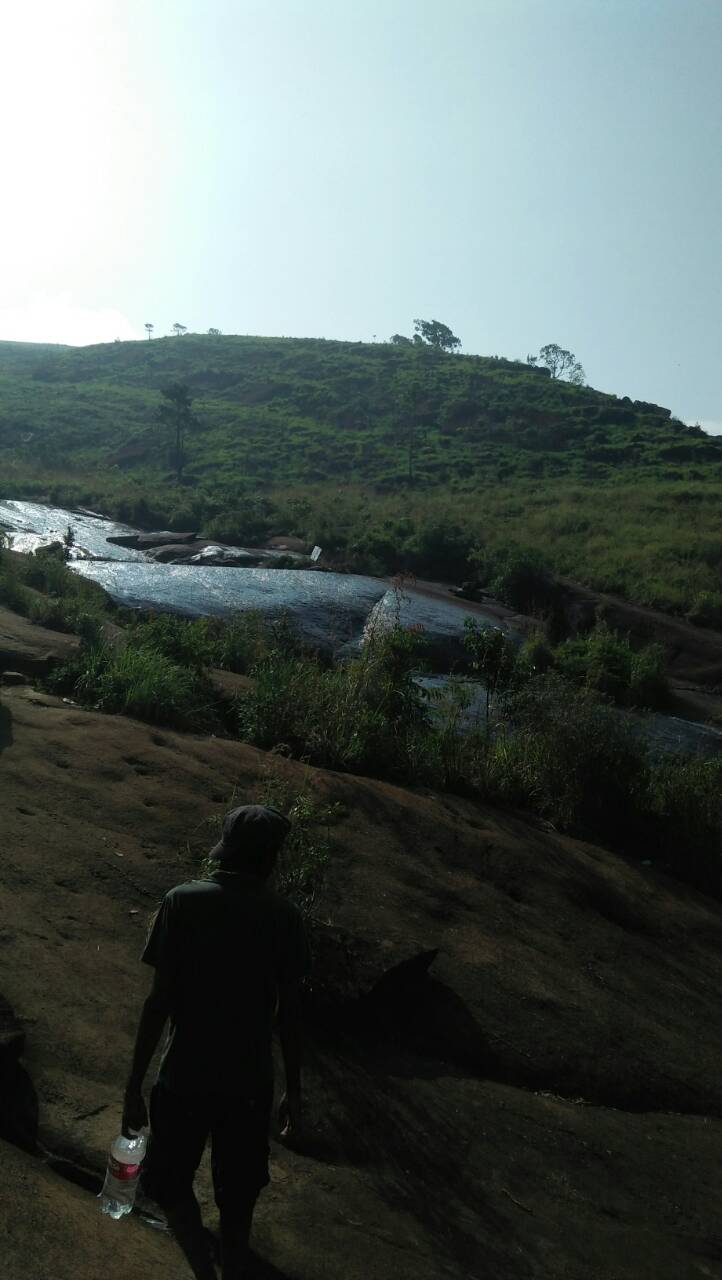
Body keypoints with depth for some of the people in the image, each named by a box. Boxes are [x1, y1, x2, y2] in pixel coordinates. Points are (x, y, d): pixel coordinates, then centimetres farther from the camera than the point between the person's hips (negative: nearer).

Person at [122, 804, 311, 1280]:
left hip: (185, 1077, -2)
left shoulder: (183, 902, -12)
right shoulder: (285, 917, -7)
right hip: (251, 1080, 2)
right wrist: (294, 1092, 8)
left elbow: (160, 1001, -13)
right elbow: (290, 1014, -4)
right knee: (238, 1195, 21)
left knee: (169, 1184, 21)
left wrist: (135, 1083, -3)